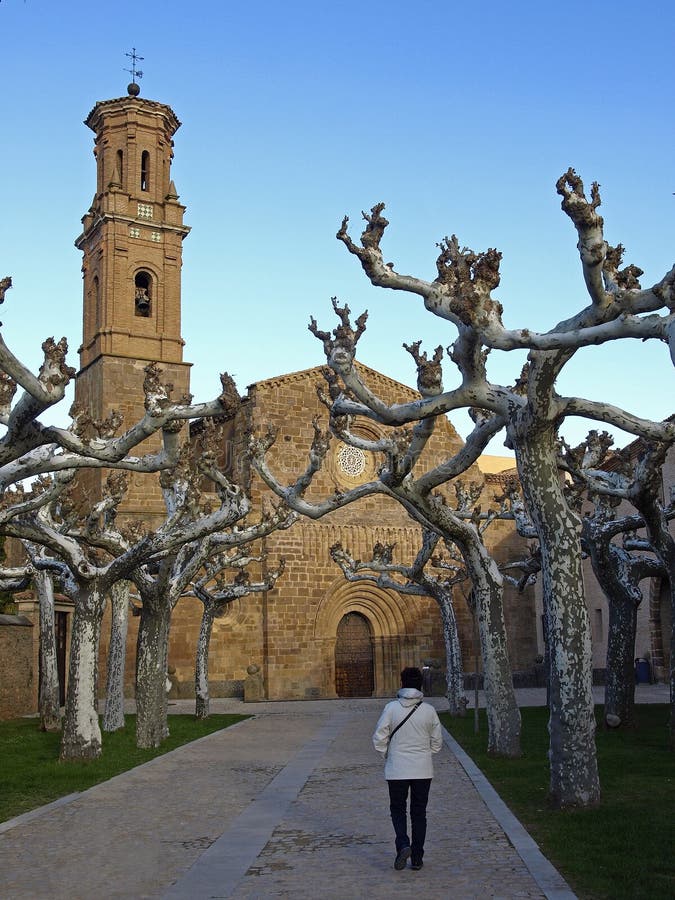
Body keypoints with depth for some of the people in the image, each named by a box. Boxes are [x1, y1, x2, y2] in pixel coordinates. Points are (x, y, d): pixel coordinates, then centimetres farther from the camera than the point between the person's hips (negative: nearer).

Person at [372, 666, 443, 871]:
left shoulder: (391, 708, -11)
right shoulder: (429, 710, -5)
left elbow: (379, 739, -8)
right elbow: (437, 743, 3)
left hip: (396, 770, -2)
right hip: (423, 770, 2)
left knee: (398, 809, 14)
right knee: (419, 812, 12)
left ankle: (403, 844, -8)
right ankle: (417, 858, 15)